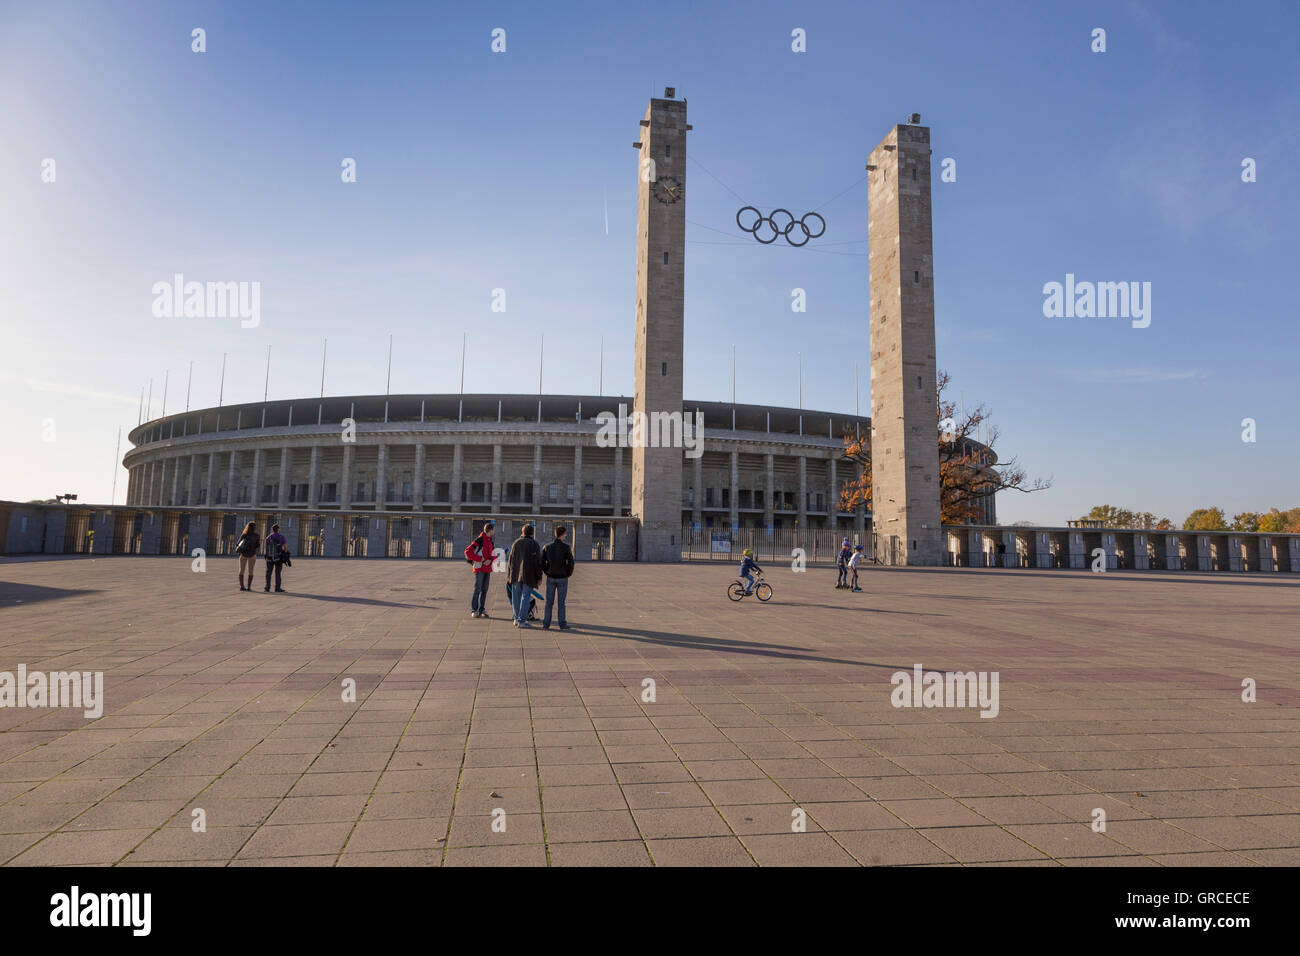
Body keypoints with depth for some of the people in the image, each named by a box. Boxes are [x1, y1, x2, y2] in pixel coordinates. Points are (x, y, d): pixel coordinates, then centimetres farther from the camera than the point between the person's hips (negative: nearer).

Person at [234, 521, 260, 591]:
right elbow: (258, 546, -4)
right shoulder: (257, 536, -10)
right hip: (252, 555, -1)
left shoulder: (243, 535, -8)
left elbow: (237, 545, -4)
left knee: (241, 571, 8)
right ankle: (248, 587, 0)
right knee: (250, 571, 6)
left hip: (243, 554, 1)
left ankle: (241, 586, 0)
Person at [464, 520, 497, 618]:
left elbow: (494, 554, 18)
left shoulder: (490, 541, 14)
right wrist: (480, 559, -15)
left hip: (487, 569, 7)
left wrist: (490, 560, -4)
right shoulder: (479, 540, -10)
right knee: (477, 589, -7)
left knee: (484, 590, 8)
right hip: (479, 568, -7)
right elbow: (467, 551, -15)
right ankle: (474, 610, -1)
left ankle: (482, 610, 14)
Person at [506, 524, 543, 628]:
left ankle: (517, 619, 16)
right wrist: (539, 577, -2)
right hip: (528, 575, -3)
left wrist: (509, 574, 12)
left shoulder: (516, 542, 5)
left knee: (516, 597, 11)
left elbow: (511, 560, 6)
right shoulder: (534, 544, -4)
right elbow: (538, 562, -6)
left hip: (516, 574, 3)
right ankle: (522, 620, -2)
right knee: (525, 597, -1)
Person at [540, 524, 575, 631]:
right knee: (561, 602, 5)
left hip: (550, 578, 3)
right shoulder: (566, 548, -10)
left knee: (549, 602, 7)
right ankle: (562, 624, 8)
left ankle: (546, 624, 6)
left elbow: (542, 563, -1)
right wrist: (569, 574, 2)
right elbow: (571, 563, -14)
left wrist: (547, 572, 11)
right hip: (562, 578, -3)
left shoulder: (547, 547, 0)